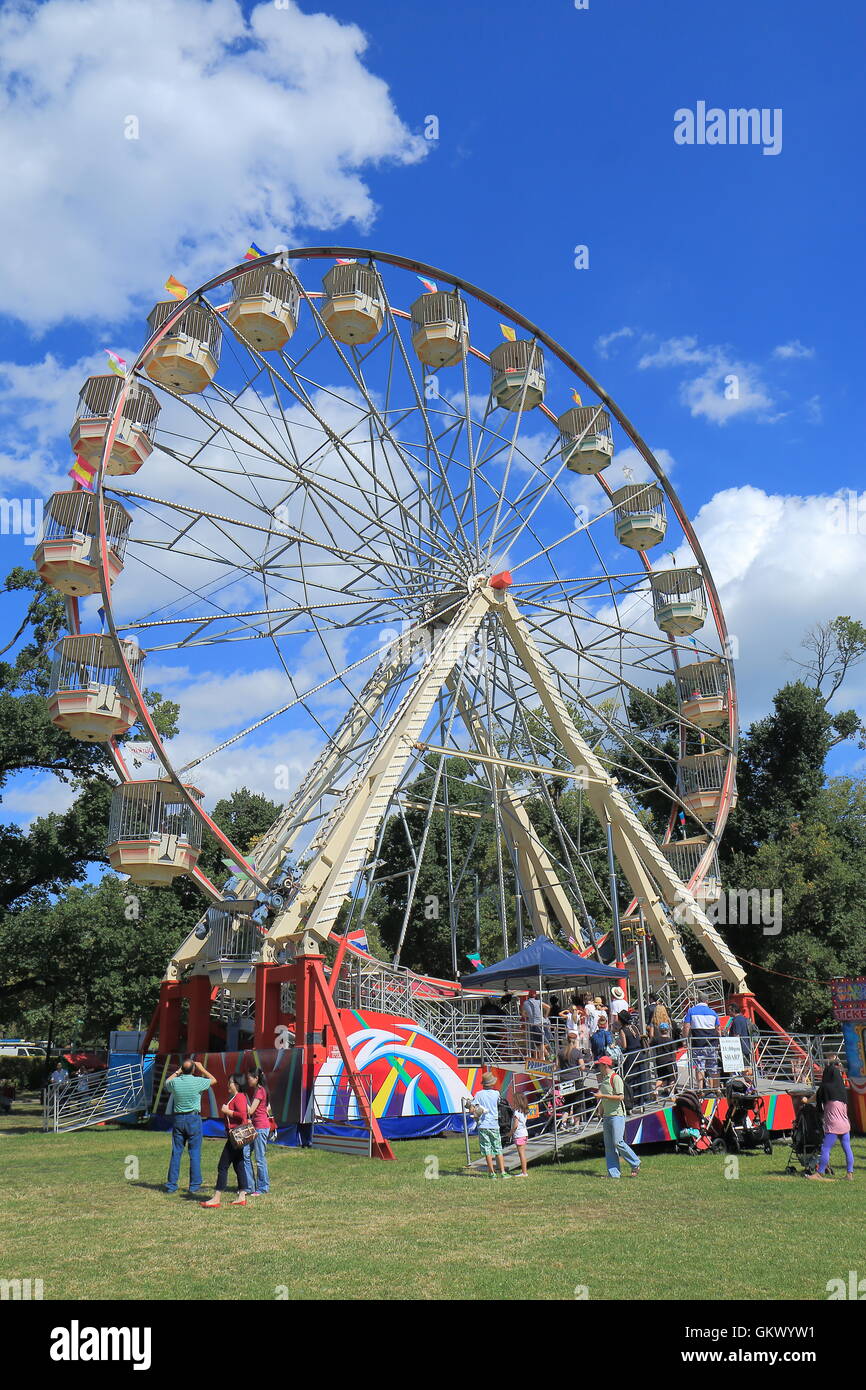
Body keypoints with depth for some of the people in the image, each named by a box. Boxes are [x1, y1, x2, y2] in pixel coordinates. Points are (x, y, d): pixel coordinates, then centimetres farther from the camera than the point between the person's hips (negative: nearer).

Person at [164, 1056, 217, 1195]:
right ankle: (195, 1185, 3)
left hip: (178, 1118, 3)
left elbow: (166, 1083, 22)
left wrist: (178, 1071, 24)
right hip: (193, 1118, -3)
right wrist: (201, 1069, 13)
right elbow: (213, 1080, 7)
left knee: (176, 1152, 9)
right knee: (195, 1153, 2)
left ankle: (171, 1185, 11)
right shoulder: (197, 1082, -12)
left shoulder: (175, 1082, -4)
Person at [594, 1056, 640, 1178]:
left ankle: (635, 1164, 2)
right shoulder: (603, 1079, 18)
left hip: (617, 1114, -9)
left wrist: (602, 1096, -17)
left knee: (618, 1142, -14)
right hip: (606, 1116, 9)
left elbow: (620, 1096, -18)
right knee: (609, 1145, 5)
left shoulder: (615, 1078, -10)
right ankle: (614, 1173, 6)